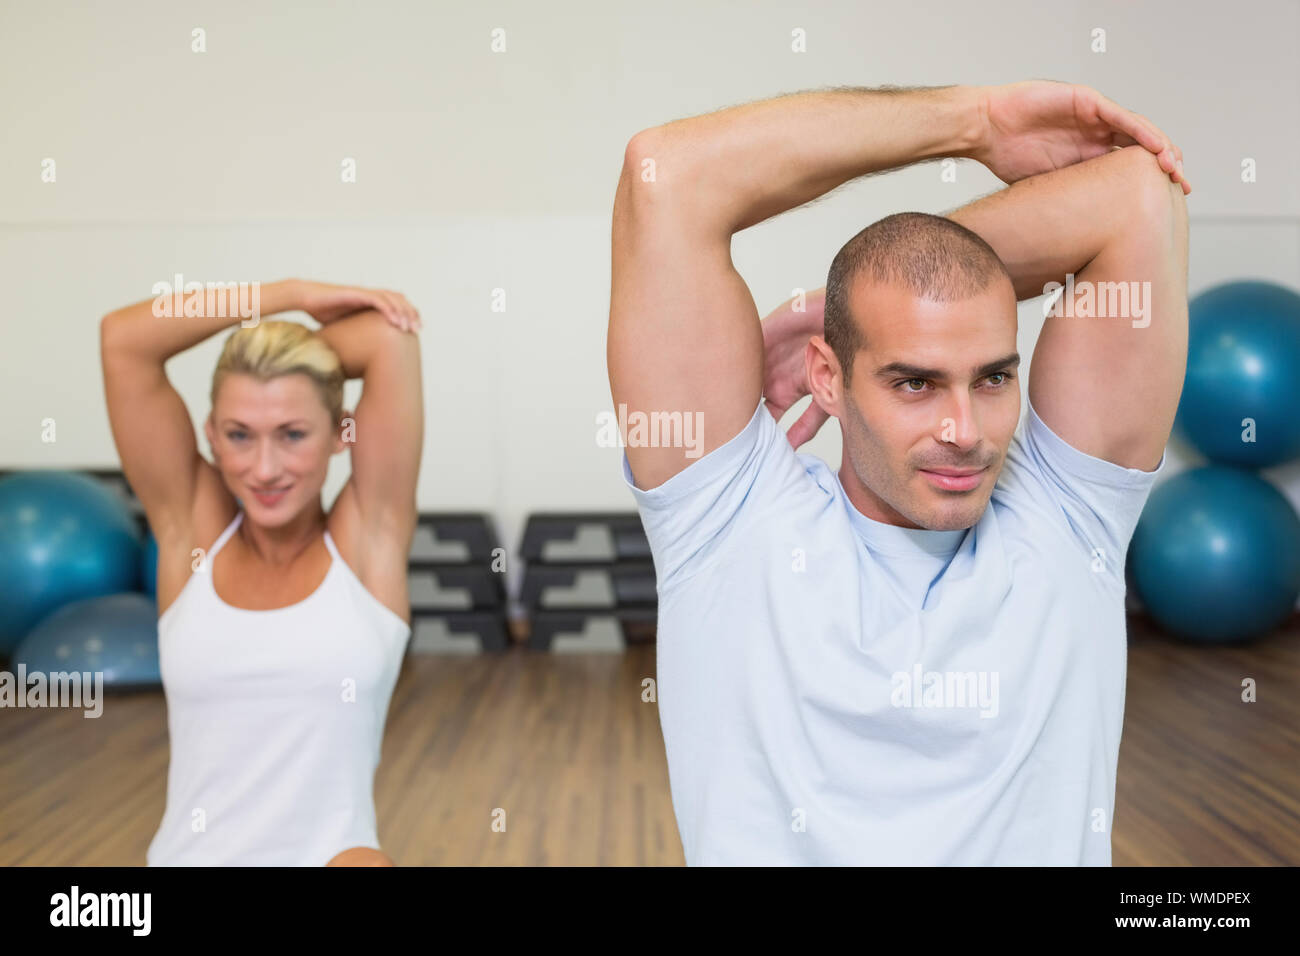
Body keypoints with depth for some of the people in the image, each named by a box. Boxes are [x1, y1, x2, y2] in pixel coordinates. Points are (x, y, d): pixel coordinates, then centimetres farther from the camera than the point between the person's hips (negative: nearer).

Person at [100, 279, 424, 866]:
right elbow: (122, 340, -6)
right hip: (186, 855, 3)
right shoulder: (192, 529, 2)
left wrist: (303, 340, 8)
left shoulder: (369, 533, -3)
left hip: (328, 853, -2)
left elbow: (391, 336, -10)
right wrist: (294, 296, -1)